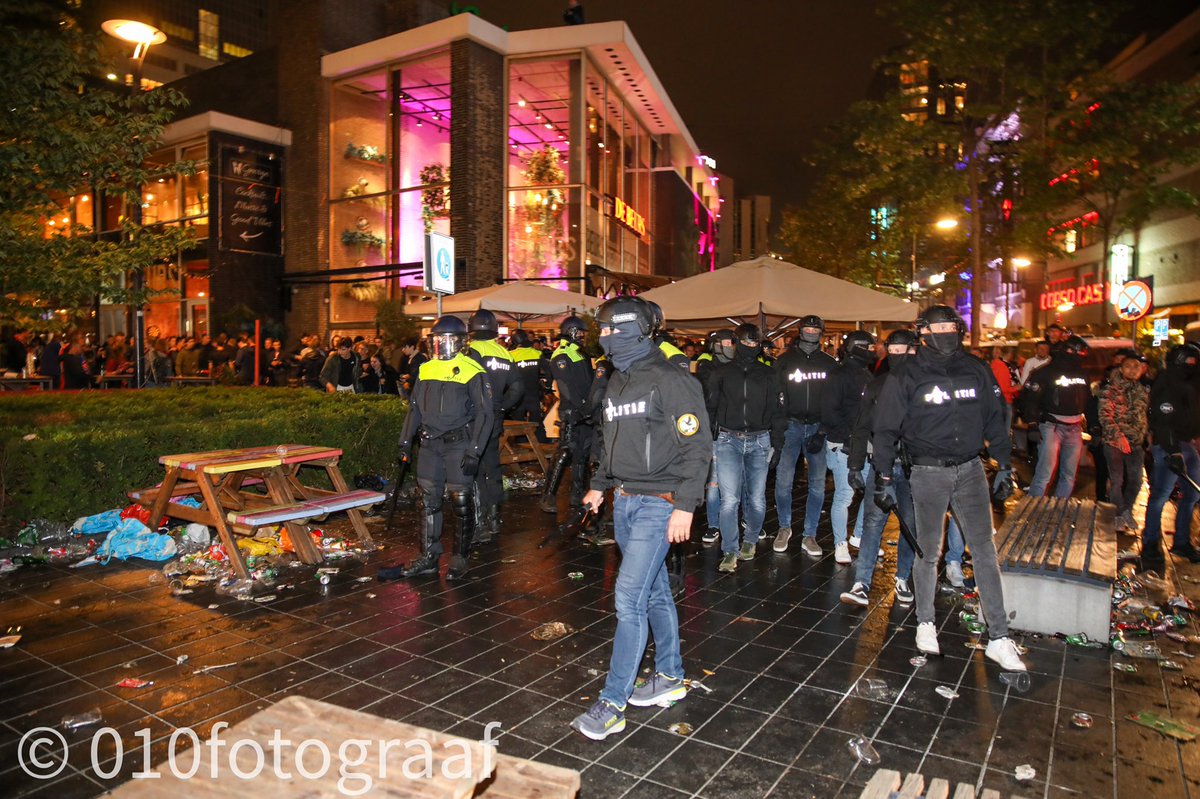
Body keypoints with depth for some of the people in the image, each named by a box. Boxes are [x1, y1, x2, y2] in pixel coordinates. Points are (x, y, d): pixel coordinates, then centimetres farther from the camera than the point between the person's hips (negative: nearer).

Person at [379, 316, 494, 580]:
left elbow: (485, 413, -9)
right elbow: (414, 408, 17)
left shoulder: (472, 372, -8)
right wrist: (406, 441, 12)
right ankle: (428, 559, 19)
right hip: (430, 444, 6)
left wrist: (474, 451, -14)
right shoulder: (425, 370, 10)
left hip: (458, 444, -6)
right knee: (428, 502, 9)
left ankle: (460, 559, 16)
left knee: (461, 503, 1)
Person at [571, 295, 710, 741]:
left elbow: (695, 447, -16)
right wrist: (599, 485, 21)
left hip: (658, 504, -8)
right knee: (654, 593, 17)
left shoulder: (671, 381, -14)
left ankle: (612, 704, 1)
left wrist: (684, 506, -20)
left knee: (629, 597, -9)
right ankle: (670, 678, 32)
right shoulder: (617, 381, 12)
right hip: (624, 502, 8)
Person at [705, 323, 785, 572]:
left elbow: (777, 412, 10)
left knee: (756, 500, 5)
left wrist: (777, 445, 4)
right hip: (728, 440, -1)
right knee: (730, 500, -10)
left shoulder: (768, 375, 9)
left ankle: (750, 540, 31)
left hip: (759, 441, 1)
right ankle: (730, 553, 2)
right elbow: (710, 408, 7)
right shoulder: (722, 373, 7)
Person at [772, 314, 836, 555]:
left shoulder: (829, 364, 8)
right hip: (791, 425, -1)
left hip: (818, 427, 1)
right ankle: (785, 527, 16)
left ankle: (809, 535, 15)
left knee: (817, 484, 3)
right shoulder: (785, 360, 4)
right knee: (783, 479, -6)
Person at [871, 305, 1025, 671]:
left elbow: (994, 419, 13)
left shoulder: (976, 370, 6)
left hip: (970, 469, 3)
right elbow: (885, 429, -2)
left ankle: (999, 638, 8)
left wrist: (1004, 465, 9)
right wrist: (884, 477, -5)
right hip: (928, 473, -3)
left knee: (985, 551, 2)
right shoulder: (906, 377, -4)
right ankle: (925, 623, 25)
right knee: (928, 551, 6)